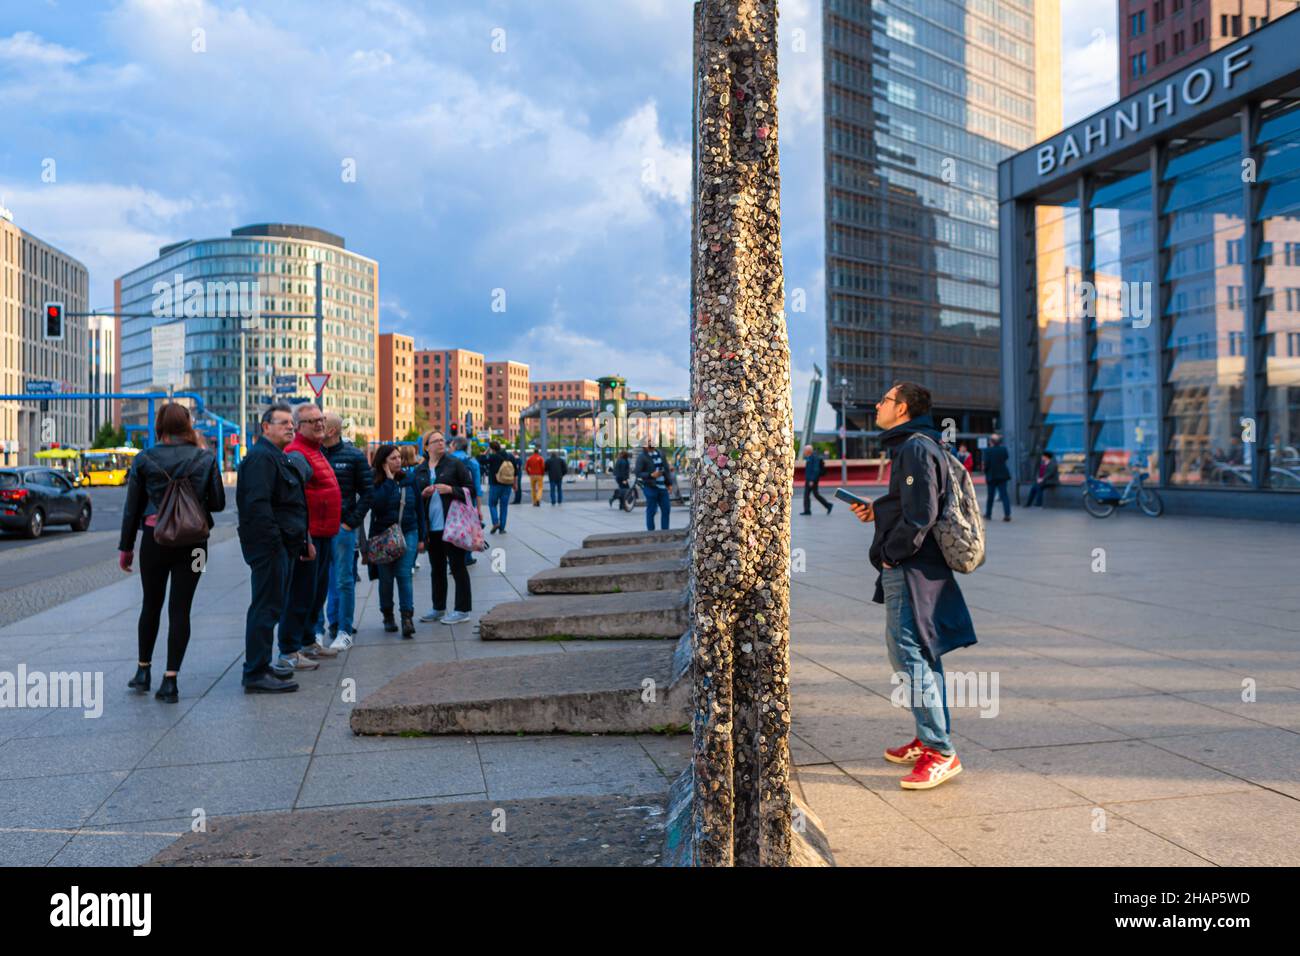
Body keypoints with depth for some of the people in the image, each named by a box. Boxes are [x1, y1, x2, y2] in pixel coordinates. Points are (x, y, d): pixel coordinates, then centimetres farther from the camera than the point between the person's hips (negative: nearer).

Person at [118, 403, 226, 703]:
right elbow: (218, 503, 2)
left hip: (154, 540, 1)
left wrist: (126, 546, 10)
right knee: (180, 608, 2)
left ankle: (143, 671, 26)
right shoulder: (205, 458, -3)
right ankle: (170, 681, 1)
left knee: (151, 604, 17)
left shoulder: (144, 459, -2)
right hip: (193, 542, 0)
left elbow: (132, 507, 2)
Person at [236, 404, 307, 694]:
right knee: (267, 607, -7)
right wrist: (273, 542, -25)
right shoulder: (260, 457, -13)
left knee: (269, 606, 17)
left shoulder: (278, 457, 21)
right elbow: (257, 504, -23)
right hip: (270, 545, -11)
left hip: (283, 545, 11)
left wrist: (303, 540, 21)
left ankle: (260, 665, 28)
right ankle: (256, 674, -3)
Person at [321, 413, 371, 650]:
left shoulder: (353, 456, 0)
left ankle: (344, 631, 6)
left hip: (342, 526, -3)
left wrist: (351, 522, -7)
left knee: (343, 580, -1)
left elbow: (367, 492, 1)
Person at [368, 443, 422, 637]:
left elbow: (418, 508, 10)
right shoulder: (376, 483, -3)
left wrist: (420, 537, 10)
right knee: (386, 578, 7)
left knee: (404, 575, -10)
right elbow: (377, 504, -23)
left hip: (408, 534, 1)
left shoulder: (409, 479, 5)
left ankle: (407, 617, -12)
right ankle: (388, 616, 23)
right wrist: (389, 479, -17)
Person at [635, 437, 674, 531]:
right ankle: (650, 531, 9)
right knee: (651, 510, 0)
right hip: (650, 487, -6)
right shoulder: (642, 457, -6)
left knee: (666, 509, 8)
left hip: (662, 487, 6)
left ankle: (665, 530, 19)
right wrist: (651, 475, -22)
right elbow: (638, 473, -10)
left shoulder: (660, 454, 12)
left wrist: (669, 483, 11)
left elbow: (667, 469, 16)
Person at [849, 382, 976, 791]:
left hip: (911, 571, -11)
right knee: (913, 653, 17)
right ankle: (929, 739, 27)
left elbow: (920, 513, -23)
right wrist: (876, 511, 12)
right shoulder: (908, 446, 17)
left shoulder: (916, 448, -16)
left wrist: (892, 553, -15)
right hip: (907, 570, 11)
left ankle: (941, 752, -2)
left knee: (911, 656, -8)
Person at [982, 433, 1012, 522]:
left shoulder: (988, 451, -14)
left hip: (992, 476, -2)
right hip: (1003, 475, 2)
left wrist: (985, 472, 4)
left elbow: (986, 464, -14)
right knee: (1004, 494, 1)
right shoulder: (1004, 449, -2)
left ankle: (988, 515, 21)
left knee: (990, 496, 10)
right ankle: (1007, 514, -10)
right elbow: (1007, 458, 16)